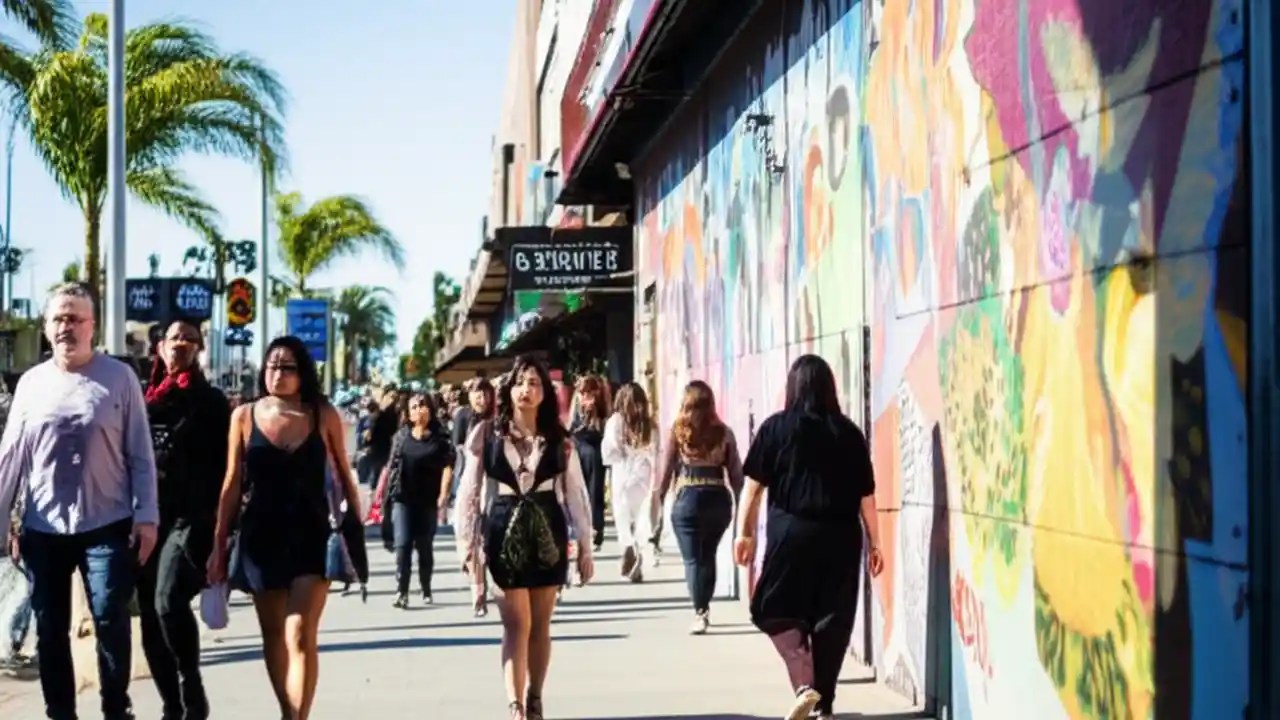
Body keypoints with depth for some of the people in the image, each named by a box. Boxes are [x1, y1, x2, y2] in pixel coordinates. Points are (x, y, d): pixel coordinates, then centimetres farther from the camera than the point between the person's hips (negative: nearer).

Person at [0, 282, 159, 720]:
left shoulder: (119, 378, -2)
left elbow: (140, 454, -2)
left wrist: (146, 515, -8)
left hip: (107, 524, -3)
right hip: (43, 528, 3)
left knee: (111, 621, -4)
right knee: (49, 629, 8)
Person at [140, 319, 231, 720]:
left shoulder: (211, 402, 4)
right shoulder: (145, 398, 14)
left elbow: (222, 465, -1)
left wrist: (215, 517, -10)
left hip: (190, 517, -5)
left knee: (169, 601, -22)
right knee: (150, 613, 4)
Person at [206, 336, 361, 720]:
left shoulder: (324, 415, -1)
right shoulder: (245, 416, 1)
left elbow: (343, 476, 6)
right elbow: (233, 484, 5)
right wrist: (219, 544, 4)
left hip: (312, 534, -2)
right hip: (262, 536, 2)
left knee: (300, 636, -11)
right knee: (273, 637, 11)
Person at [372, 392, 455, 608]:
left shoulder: (440, 437, -2)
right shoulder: (401, 435, 7)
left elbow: (447, 467, -7)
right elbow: (391, 464, 11)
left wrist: (443, 495, -15)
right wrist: (382, 487, 9)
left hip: (428, 500, -1)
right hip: (402, 498, 1)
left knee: (425, 546, 9)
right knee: (402, 543, -10)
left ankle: (425, 589, 23)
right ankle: (401, 591, -13)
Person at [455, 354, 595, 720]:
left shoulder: (559, 440, 3)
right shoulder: (487, 433, -1)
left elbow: (576, 493, 5)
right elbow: (469, 490, 1)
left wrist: (585, 546, 3)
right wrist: (466, 541, -3)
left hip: (547, 530, 2)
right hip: (504, 530, -2)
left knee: (540, 623, 9)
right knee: (516, 624, -7)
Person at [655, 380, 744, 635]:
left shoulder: (678, 431, -3)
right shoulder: (723, 432, 3)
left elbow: (667, 468, -2)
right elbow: (736, 473, 4)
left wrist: (660, 497, 10)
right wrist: (738, 501, 15)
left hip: (688, 499, -3)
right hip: (718, 499, 3)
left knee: (693, 559, 1)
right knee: (708, 556, 20)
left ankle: (700, 613, -9)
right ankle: (704, 608, 28)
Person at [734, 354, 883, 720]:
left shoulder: (776, 427, -1)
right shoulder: (849, 432, 4)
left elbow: (753, 485, -2)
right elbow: (866, 495, 4)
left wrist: (745, 532, 6)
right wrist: (875, 543, 11)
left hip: (791, 532, -2)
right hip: (840, 537, 2)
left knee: (776, 611, 9)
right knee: (832, 619, 10)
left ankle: (805, 683, -12)